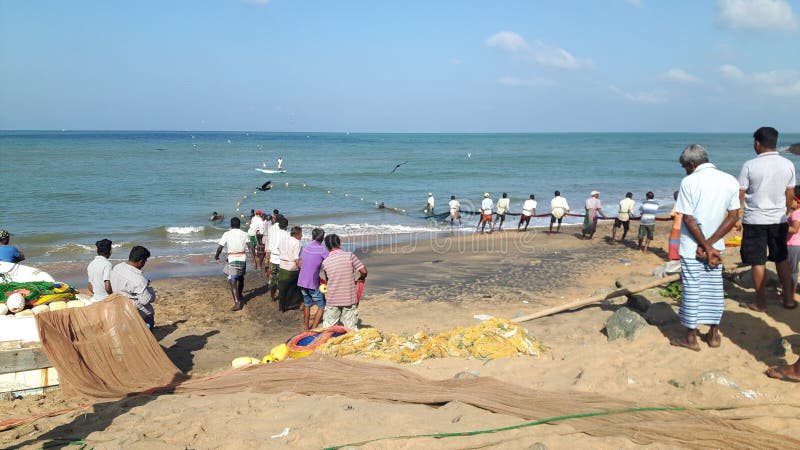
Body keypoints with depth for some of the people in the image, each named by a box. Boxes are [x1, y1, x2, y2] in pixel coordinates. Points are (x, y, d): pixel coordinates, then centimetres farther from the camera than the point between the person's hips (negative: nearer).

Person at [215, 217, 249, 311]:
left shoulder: (226, 234, -3)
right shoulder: (244, 234, 2)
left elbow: (220, 247, -5)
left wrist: (216, 256, 15)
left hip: (232, 260, -3)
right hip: (243, 259, 3)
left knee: (232, 282, -6)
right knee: (240, 278, 25)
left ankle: (237, 303, -18)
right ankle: (239, 297, 43)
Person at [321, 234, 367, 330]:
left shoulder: (325, 262, -2)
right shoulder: (349, 256, -9)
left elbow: (325, 280, 9)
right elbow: (363, 271, -10)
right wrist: (362, 278, 10)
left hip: (332, 300, 1)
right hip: (350, 298, -1)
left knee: (328, 328, 12)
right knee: (351, 329, 7)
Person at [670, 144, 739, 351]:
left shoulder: (689, 181, -13)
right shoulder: (730, 181, 1)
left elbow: (688, 219, -15)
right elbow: (733, 216, -2)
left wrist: (706, 247, -10)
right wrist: (710, 244, -7)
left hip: (692, 247, -4)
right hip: (716, 246, 4)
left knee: (692, 290, 4)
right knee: (714, 288, 14)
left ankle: (691, 338, 12)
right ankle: (713, 335, 22)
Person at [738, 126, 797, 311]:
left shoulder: (750, 166, -12)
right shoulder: (788, 165, 0)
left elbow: (740, 195, -8)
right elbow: (790, 195, 8)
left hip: (755, 220, -4)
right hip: (779, 220, 4)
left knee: (758, 263, 4)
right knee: (782, 259, 17)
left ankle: (761, 303, 10)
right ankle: (788, 298, 21)